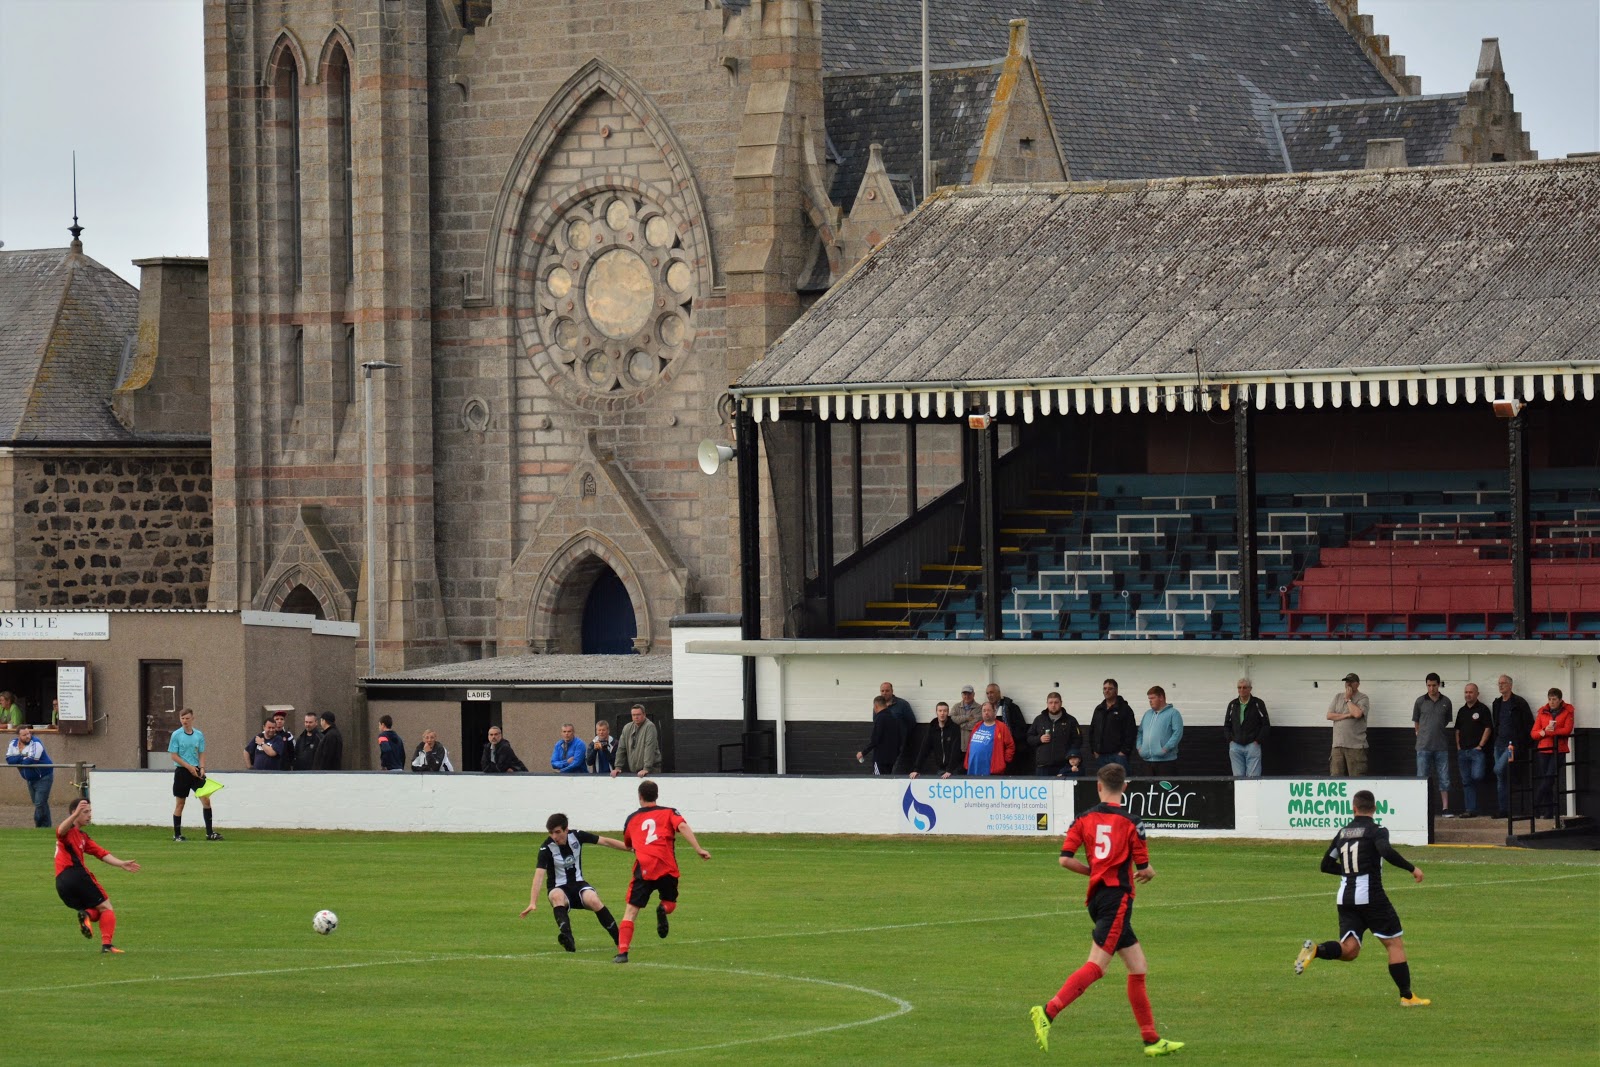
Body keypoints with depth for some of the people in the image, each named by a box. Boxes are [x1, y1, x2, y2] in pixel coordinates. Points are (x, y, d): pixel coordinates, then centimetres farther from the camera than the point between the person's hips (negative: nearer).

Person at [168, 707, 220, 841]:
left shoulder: (199, 735, 6)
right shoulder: (176, 735, -5)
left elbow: (201, 754, 10)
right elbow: (174, 755, -7)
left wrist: (202, 768, -8)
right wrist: (189, 767, -14)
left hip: (196, 771, 3)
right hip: (182, 771, -3)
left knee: (206, 799, -6)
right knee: (180, 803, 3)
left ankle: (209, 833, -1)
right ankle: (177, 834, 13)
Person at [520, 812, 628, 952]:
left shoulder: (577, 836, -7)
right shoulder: (546, 847, -17)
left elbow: (605, 841, 0)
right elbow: (539, 875, -26)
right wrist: (533, 903, -37)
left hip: (578, 884, 2)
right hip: (559, 888, -2)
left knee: (594, 900, -30)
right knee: (557, 896, -38)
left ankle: (619, 939, -14)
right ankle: (568, 938, -57)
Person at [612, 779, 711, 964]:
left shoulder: (632, 819, 19)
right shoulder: (669, 813, 13)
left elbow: (627, 845, 34)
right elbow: (682, 826, -7)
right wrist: (698, 850, -12)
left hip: (643, 869, 0)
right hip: (667, 869, 0)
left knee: (630, 911, 3)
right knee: (670, 903, 23)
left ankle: (622, 952, -12)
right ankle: (664, 909, -15)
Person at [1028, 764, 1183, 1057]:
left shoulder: (1084, 819, 8)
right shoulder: (1129, 822, -5)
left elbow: (1065, 859, 1)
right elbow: (1144, 870, -3)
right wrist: (1149, 872, 21)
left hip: (1097, 896, 7)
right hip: (1118, 898, -7)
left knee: (1138, 967, 12)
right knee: (1096, 966, -14)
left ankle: (1152, 1039, 13)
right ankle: (1048, 1012, -28)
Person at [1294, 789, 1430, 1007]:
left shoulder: (1342, 833, 13)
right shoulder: (1376, 831, -5)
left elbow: (1326, 865, 20)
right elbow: (1386, 851, -25)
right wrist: (1412, 868, -16)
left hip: (1345, 897, 5)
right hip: (1370, 896, -5)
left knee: (1349, 950, 2)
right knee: (1395, 943, 6)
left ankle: (1315, 950, -25)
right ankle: (1407, 996, 5)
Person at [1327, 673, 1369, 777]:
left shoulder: (1363, 698, 1)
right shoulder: (1338, 697, 16)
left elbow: (1357, 713, -17)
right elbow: (1329, 715, 6)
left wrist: (1348, 699, -3)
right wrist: (1347, 715, -6)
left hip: (1355, 746, -5)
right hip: (1338, 745, 5)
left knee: (1356, 779, -5)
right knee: (1335, 775, 1)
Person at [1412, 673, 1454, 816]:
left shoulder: (1446, 702, 5)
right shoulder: (1420, 701, 2)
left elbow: (1448, 722, 14)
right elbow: (1416, 723, 11)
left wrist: (1438, 734, 10)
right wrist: (1423, 735, 10)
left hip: (1441, 746, 1)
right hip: (1424, 746, -1)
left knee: (1444, 778, 2)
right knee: (1422, 777, 0)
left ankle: (1445, 808, 7)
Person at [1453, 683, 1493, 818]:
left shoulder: (1482, 709, -2)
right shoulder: (1462, 711, 17)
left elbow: (1488, 728, -7)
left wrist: (1480, 745, -12)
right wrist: (1458, 746, 9)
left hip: (1477, 750, -6)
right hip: (1463, 751, 6)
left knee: (1476, 776, -23)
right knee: (1466, 782, 4)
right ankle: (1471, 810, 5)